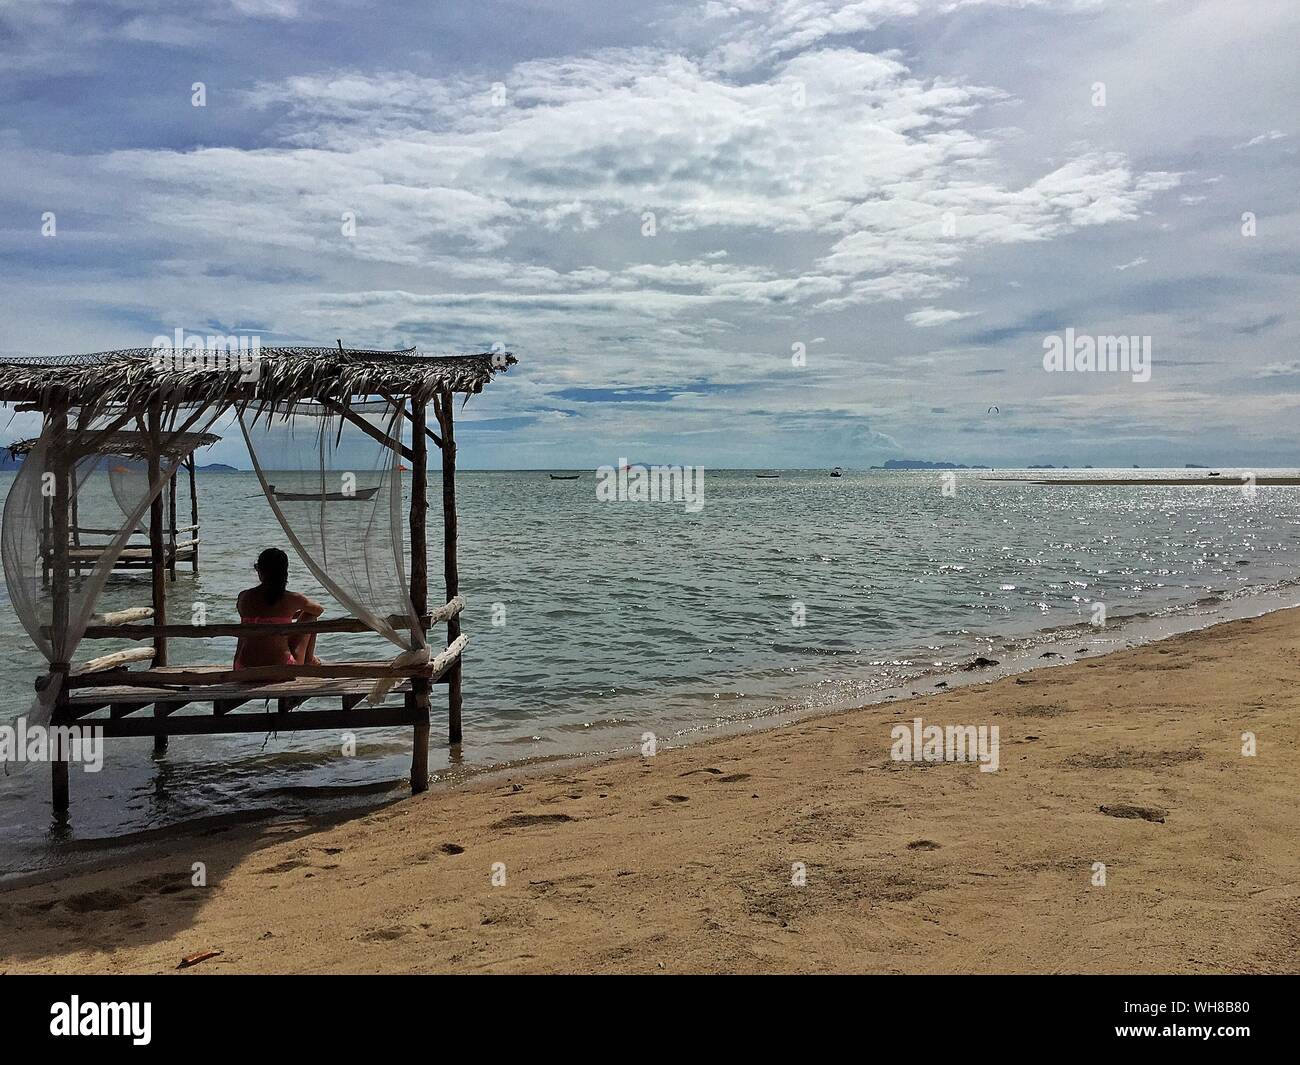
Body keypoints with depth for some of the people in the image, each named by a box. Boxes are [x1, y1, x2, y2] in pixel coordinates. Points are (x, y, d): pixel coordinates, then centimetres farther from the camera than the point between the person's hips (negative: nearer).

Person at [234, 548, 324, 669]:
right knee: (310, 616, 20)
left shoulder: (244, 597, -1)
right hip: (282, 670, -2)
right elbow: (319, 610, 16)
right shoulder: (292, 599, -7)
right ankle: (309, 660, 37)